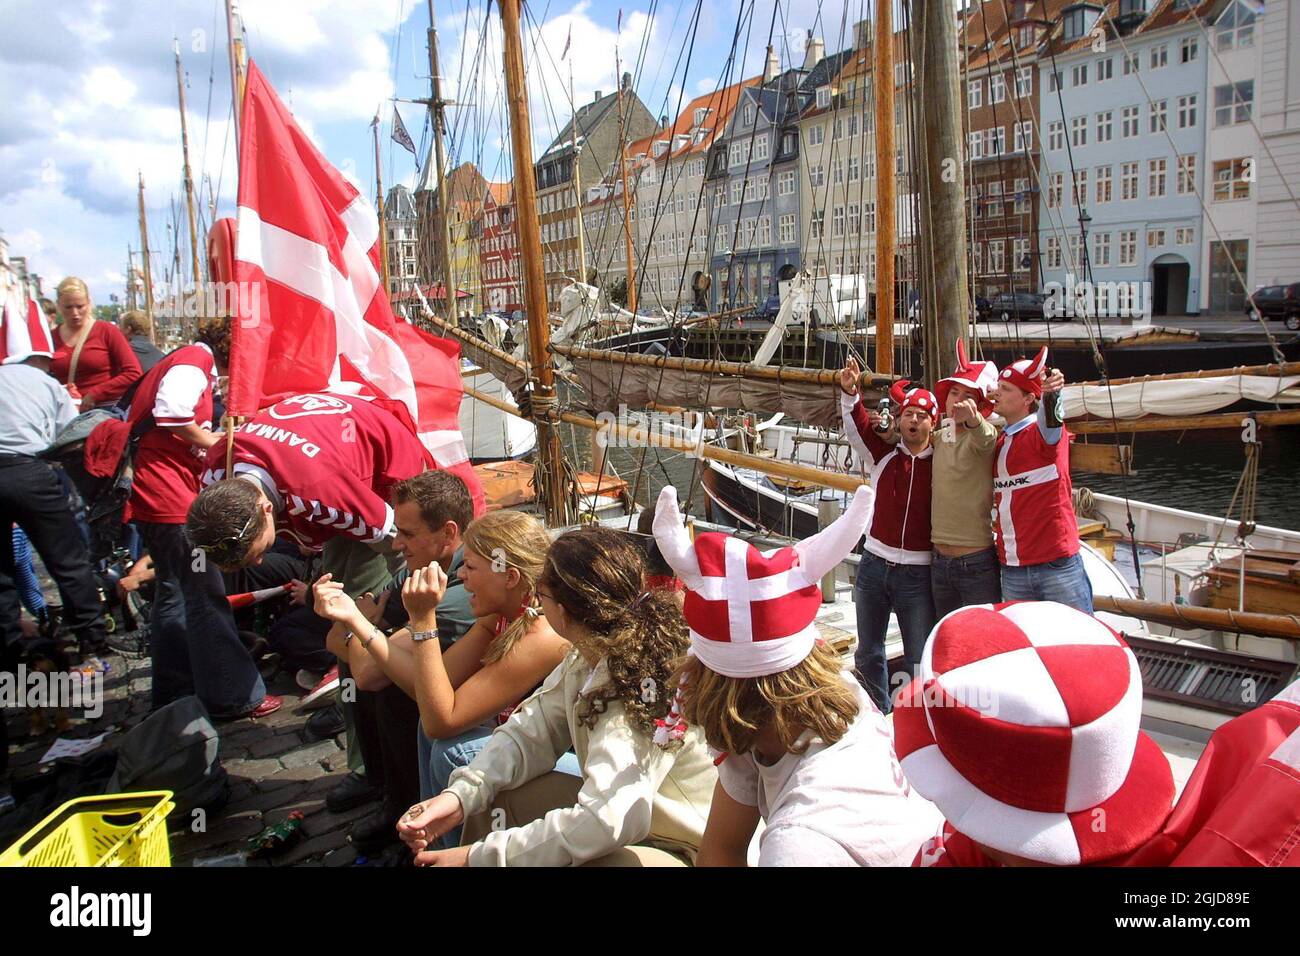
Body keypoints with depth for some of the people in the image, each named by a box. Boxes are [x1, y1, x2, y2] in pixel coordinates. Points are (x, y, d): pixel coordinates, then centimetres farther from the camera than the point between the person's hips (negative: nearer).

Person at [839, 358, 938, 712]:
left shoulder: (941, 462, -1)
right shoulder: (883, 453, 1)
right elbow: (857, 426, -13)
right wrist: (849, 391, -29)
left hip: (918, 573, -2)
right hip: (874, 564, 3)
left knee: (920, 661, 3)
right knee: (868, 654, 14)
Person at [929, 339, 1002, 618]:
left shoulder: (984, 436, -9)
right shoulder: (938, 438, 9)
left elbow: (983, 435, -32)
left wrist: (972, 418, -55)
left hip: (977, 563, -6)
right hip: (939, 562, 6)